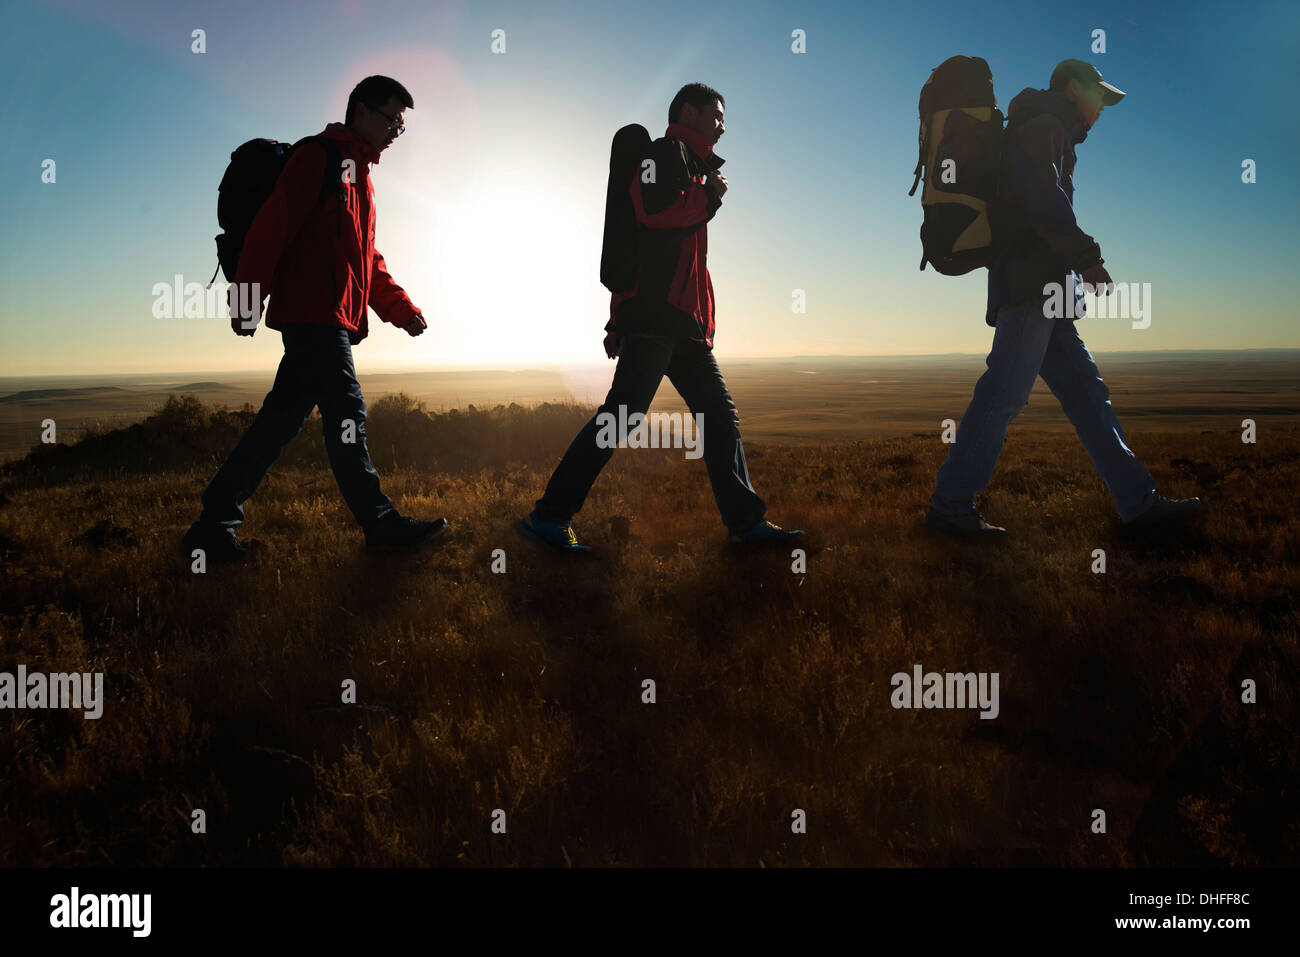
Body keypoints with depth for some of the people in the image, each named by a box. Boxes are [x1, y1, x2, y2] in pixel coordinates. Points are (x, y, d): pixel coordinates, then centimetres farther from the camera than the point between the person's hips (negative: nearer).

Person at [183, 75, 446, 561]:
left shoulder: (361, 177, 26)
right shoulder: (318, 156, -2)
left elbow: (367, 259, 27)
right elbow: (272, 225, -12)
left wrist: (402, 309, 16)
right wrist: (247, 298, -18)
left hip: (331, 321, 9)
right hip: (313, 315, -9)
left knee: (281, 420, 8)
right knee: (346, 414, -7)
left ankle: (214, 523, 14)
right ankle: (381, 524, -1)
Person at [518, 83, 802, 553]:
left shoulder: (690, 165, 30)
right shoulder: (668, 153, 2)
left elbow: (629, 249, 26)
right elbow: (655, 211, -21)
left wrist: (619, 320, 20)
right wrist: (709, 198, -4)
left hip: (683, 321, 10)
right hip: (657, 311, -10)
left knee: (720, 413, 5)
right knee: (622, 413, -15)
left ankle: (745, 521, 7)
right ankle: (549, 515, -11)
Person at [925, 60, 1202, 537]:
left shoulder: (1049, 135, 32)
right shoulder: (1043, 128, 0)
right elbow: (1043, 200, -16)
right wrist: (1087, 258, -20)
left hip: (1043, 288, 11)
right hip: (1030, 282, -11)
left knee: (1084, 390, 5)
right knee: (1005, 391, -14)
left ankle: (1137, 500, 6)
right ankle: (950, 503, -12)